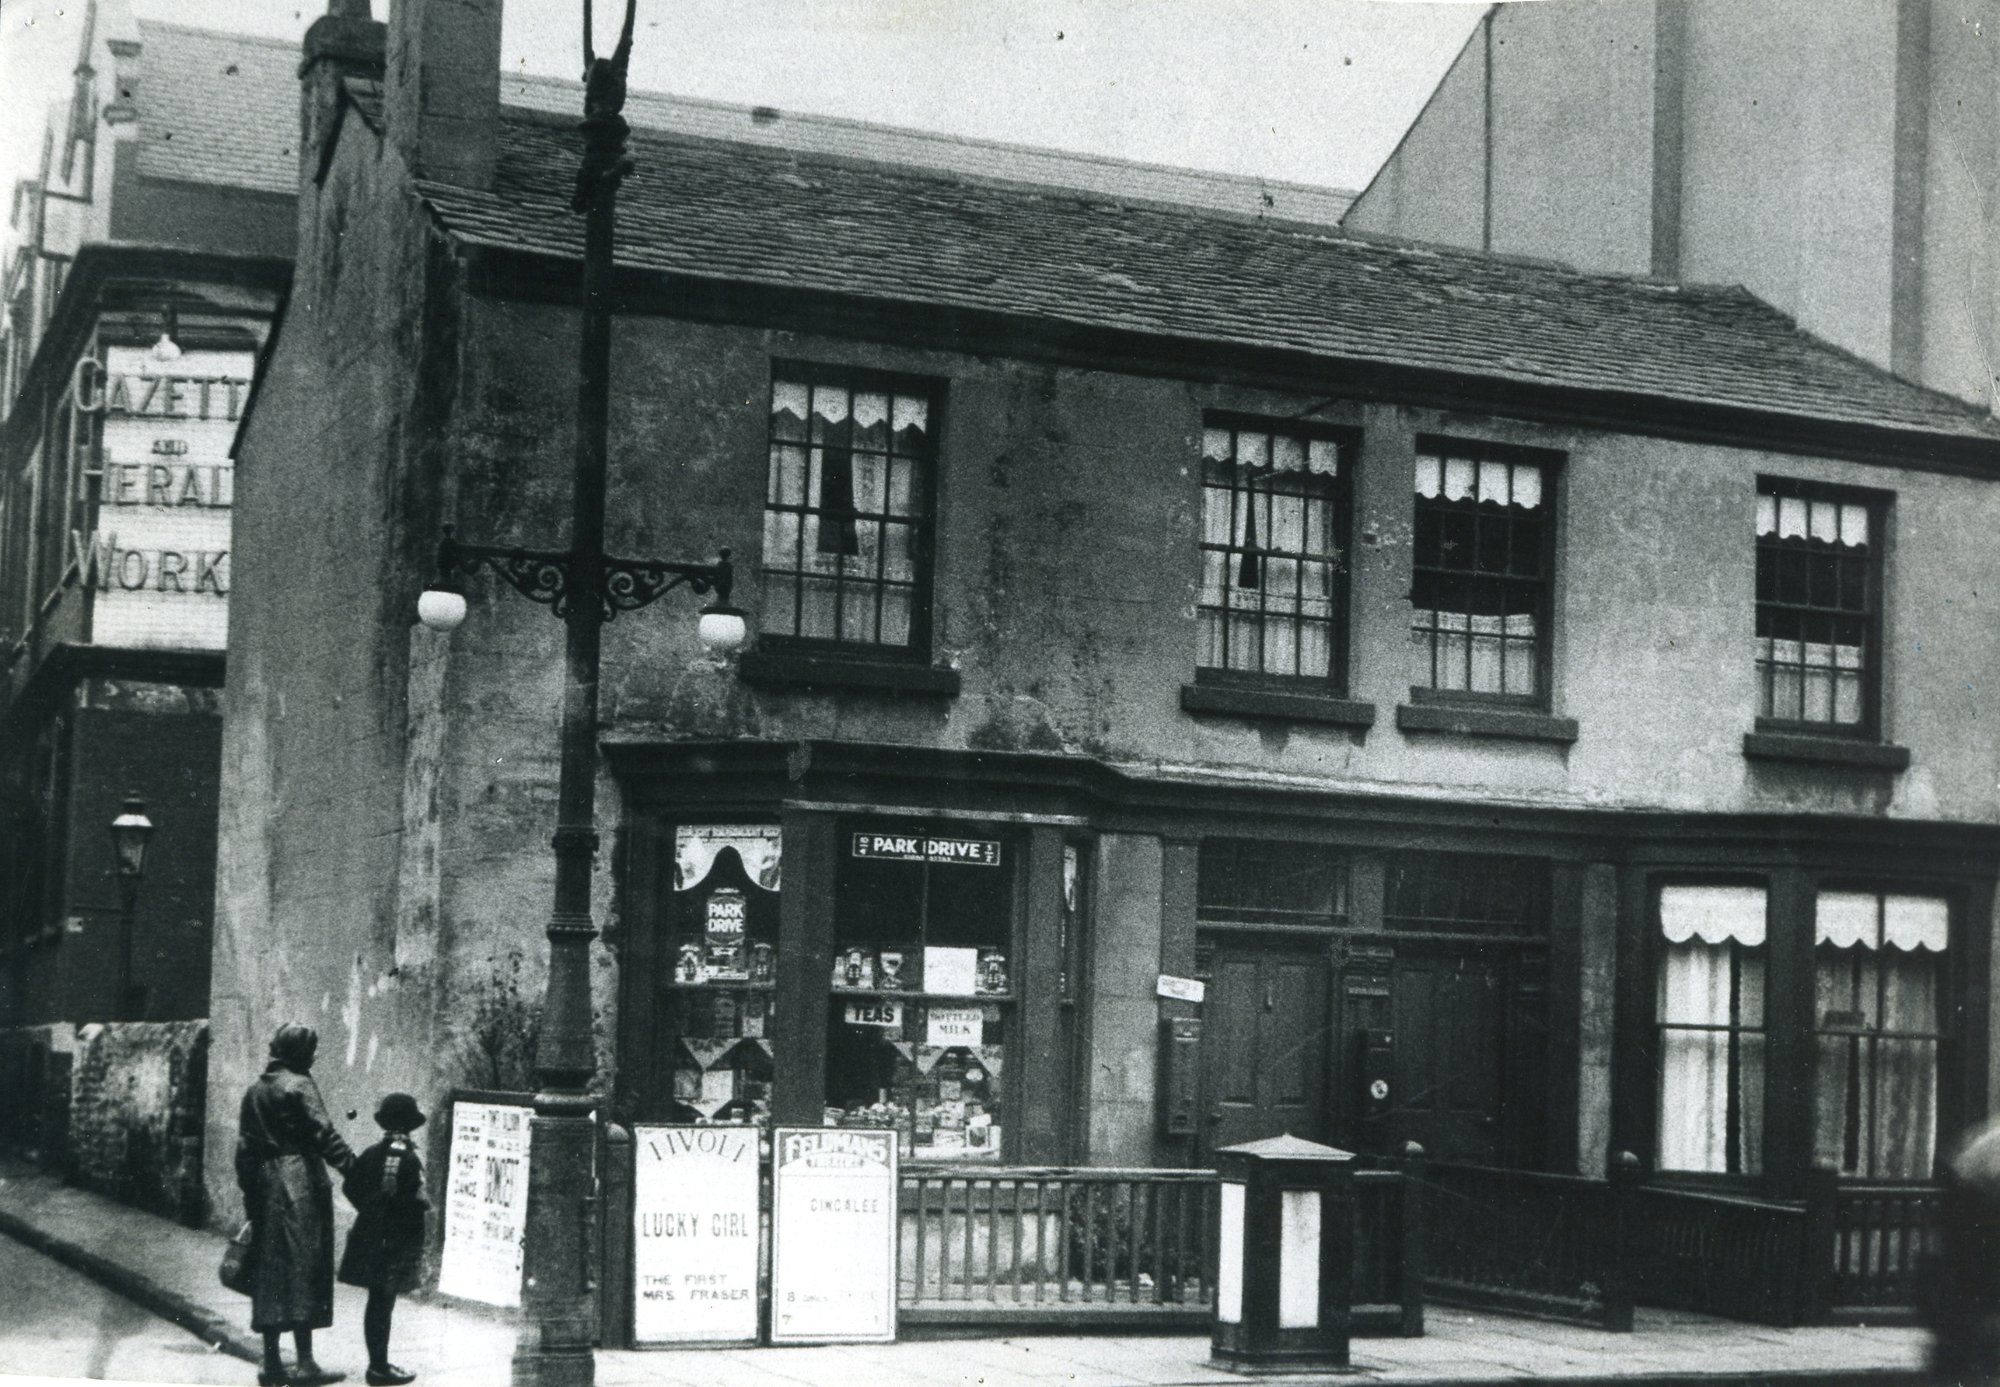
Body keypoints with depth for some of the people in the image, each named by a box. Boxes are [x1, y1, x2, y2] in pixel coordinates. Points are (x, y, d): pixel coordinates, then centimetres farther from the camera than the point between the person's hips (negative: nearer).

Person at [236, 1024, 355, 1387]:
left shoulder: (254, 1090, 15)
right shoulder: (299, 1086, -7)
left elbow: (244, 1146, 15)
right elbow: (324, 1134, -16)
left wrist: (249, 1192, 18)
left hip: (264, 1186, 7)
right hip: (300, 1184, -7)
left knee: (270, 1272, 9)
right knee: (302, 1266, -6)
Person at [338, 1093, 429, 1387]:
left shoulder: (371, 1154, 3)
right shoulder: (409, 1159, -14)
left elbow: (349, 1186, 5)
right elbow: (415, 1201, -18)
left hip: (370, 1236, 6)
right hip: (398, 1239, -6)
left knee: (377, 1302, 13)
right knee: (383, 1302, -2)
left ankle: (378, 1363, 20)